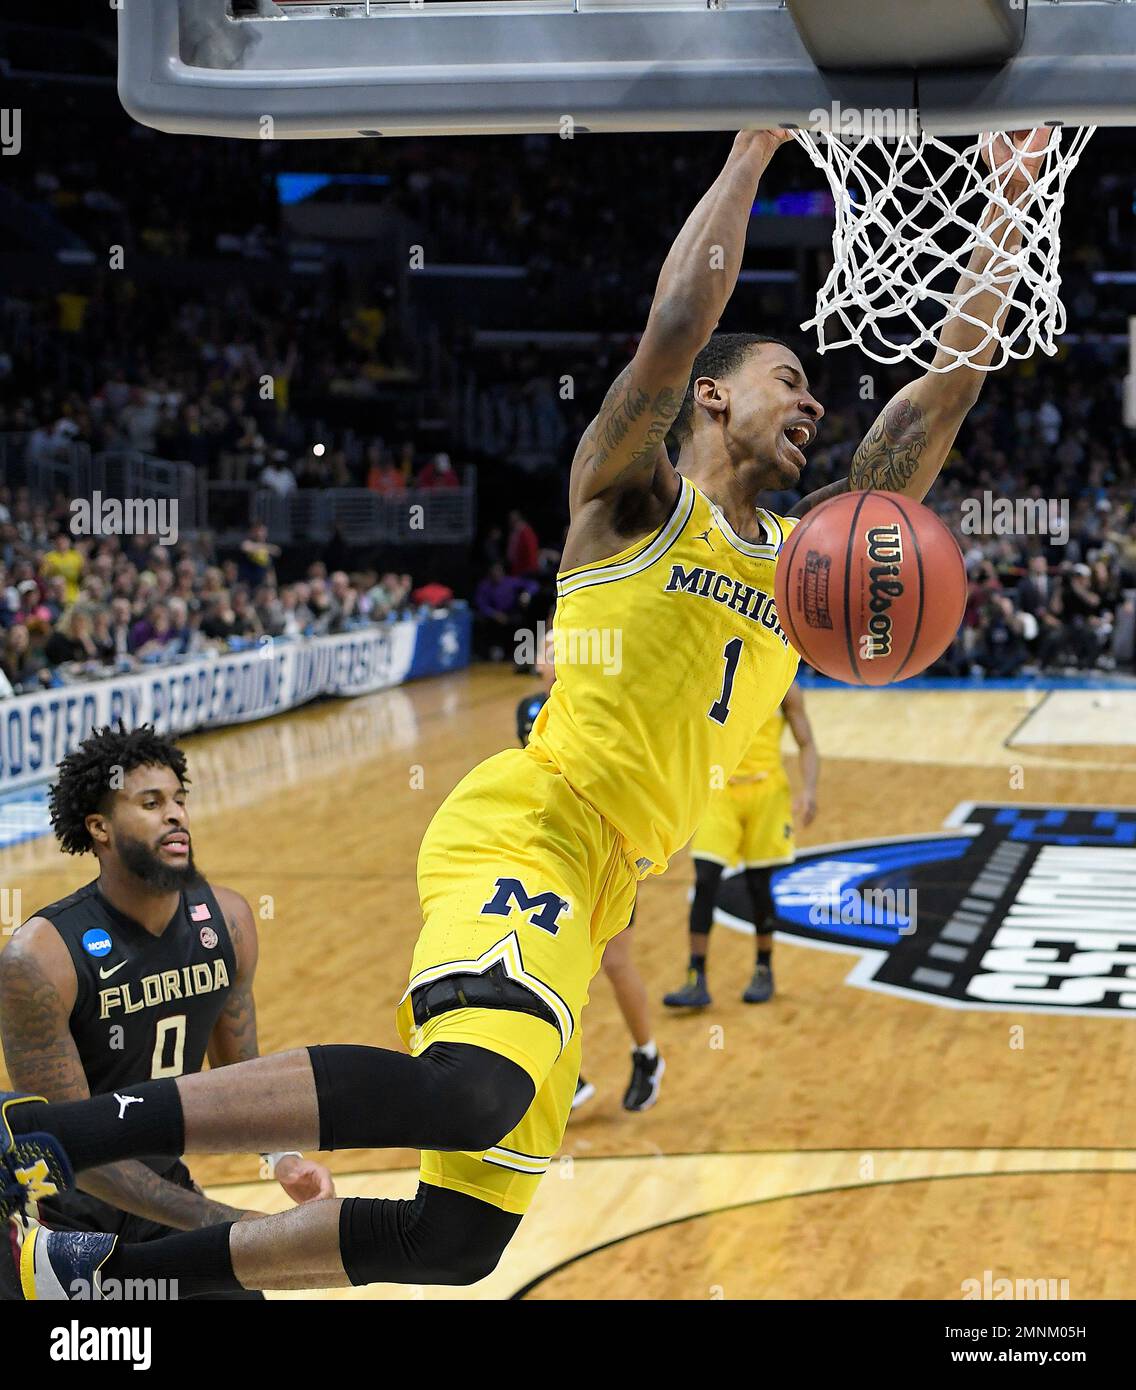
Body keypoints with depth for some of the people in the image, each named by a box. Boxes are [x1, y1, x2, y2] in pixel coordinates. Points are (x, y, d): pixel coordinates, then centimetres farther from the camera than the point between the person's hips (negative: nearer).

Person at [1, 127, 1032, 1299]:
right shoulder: (633, 498, 4)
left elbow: (938, 402, 19)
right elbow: (673, 333, -14)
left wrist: (1001, 218, 16)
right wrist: (750, 152, -7)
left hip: (595, 894, 8)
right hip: (525, 835, -8)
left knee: (464, 1235, 3)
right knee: (471, 1090, -36)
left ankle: (102, 1267, 14)